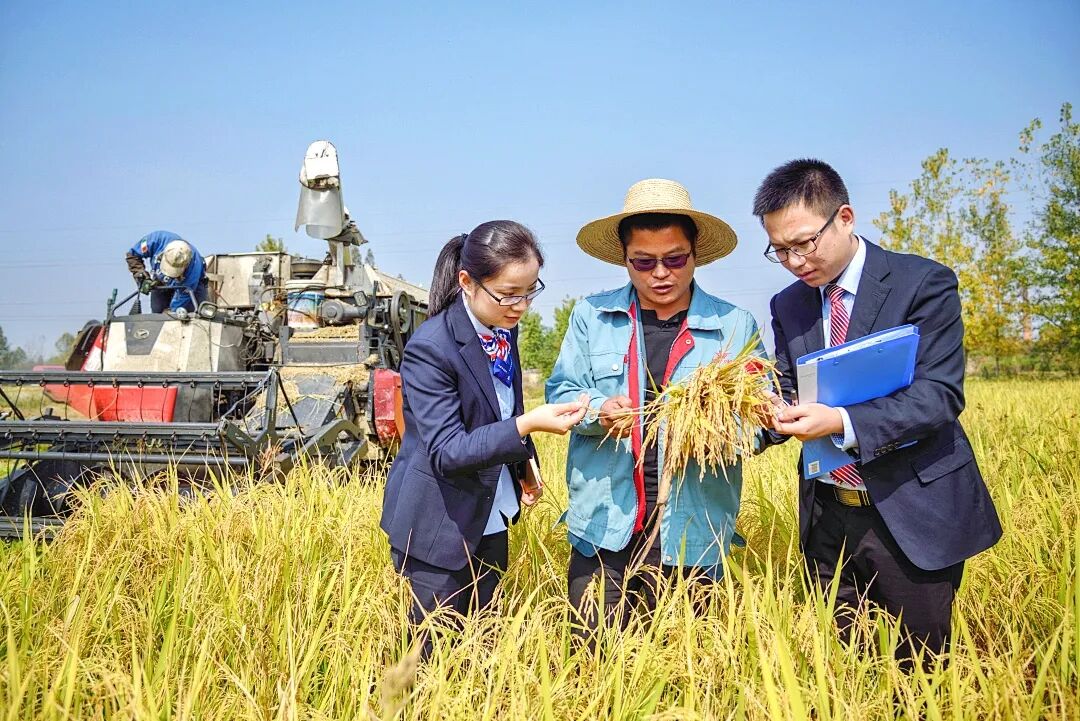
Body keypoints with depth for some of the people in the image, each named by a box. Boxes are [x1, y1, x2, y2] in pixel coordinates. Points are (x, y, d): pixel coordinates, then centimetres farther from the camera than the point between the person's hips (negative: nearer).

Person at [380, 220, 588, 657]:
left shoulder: (502, 329, -1)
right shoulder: (431, 347, -25)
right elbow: (446, 453, -27)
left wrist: (524, 465, 17)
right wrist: (528, 425, -36)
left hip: (492, 519, 7)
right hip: (439, 527, -7)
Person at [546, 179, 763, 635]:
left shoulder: (735, 326, 2)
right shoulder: (591, 316, 6)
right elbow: (560, 393, 5)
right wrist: (599, 411, -16)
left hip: (692, 536, 0)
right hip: (604, 528, 0)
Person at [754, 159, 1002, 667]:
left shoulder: (924, 283, -9)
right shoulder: (787, 306, 7)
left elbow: (940, 395, -17)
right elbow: (788, 396, 7)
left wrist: (843, 423, -29)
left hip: (913, 512, -4)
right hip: (827, 515, 5)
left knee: (922, 667, 9)